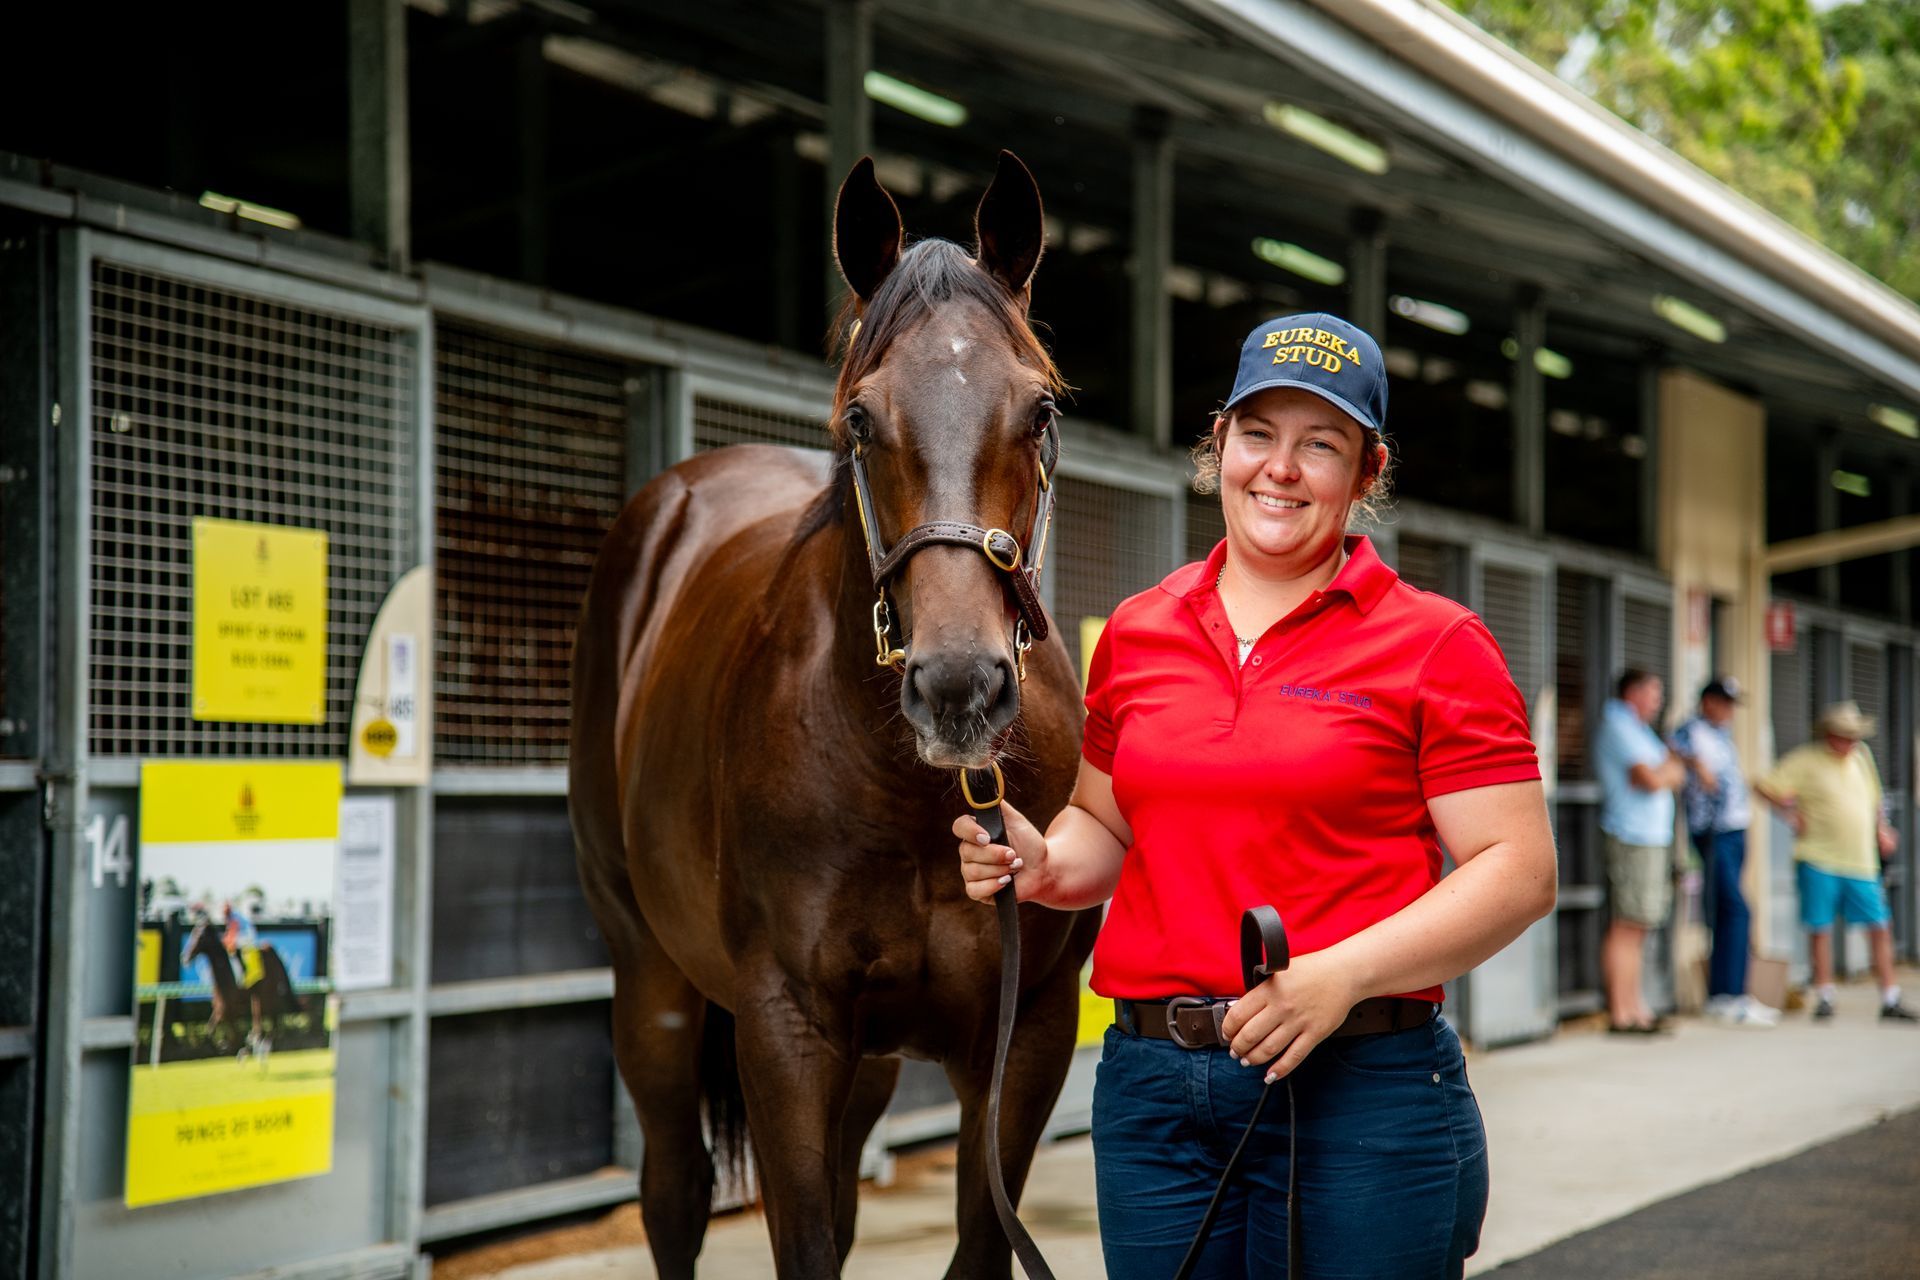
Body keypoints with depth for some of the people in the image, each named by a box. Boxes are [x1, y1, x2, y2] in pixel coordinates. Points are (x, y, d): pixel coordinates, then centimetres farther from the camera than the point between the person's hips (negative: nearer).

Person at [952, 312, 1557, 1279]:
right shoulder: (1138, 631, 10)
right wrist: (1041, 864, -3)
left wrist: (1341, 975, -19)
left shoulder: (1435, 646, -3)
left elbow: (1519, 871, -8)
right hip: (1150, 1082, 4)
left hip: (1359, 1089, -4)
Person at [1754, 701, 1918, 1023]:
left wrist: (1882, 830, 14)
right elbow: (1765, 787, -9)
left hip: (1861, 861, 4)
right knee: (1820, 928, 0)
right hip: (1818, 860, -4)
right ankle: (1824, 998, 13)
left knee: (1879, 927, 0)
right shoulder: (1805, 760, -4)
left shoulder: (1861, 757, 14)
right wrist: (1791, 815, -9)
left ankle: (1890, 1000, 6)